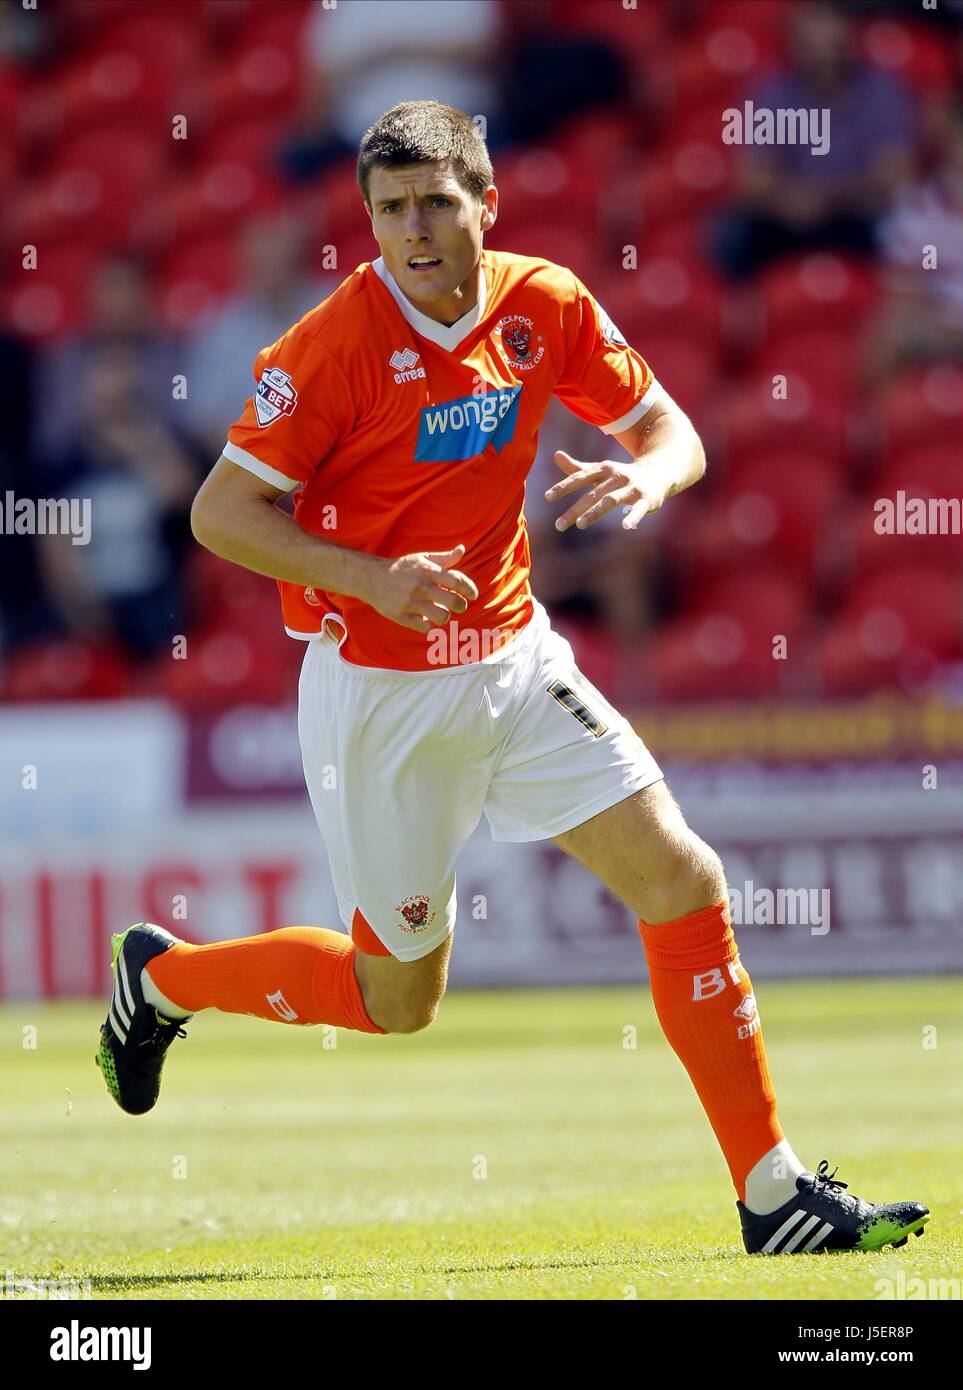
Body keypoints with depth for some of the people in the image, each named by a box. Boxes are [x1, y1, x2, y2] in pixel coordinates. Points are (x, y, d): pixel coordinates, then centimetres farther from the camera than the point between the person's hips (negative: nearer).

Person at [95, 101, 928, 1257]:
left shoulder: (547, 305, -4)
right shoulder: (337, 341, -19)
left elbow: (671, 433, 6)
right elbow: (221, 512, -17)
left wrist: (643, 480, -18)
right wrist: (371, 578, -30)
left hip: (513, 660, 5)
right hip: (379, 693, -5)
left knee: (682, 879, -7)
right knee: (398, 997, 7)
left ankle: (774, 1195, 0)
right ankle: (160, 976, 33)